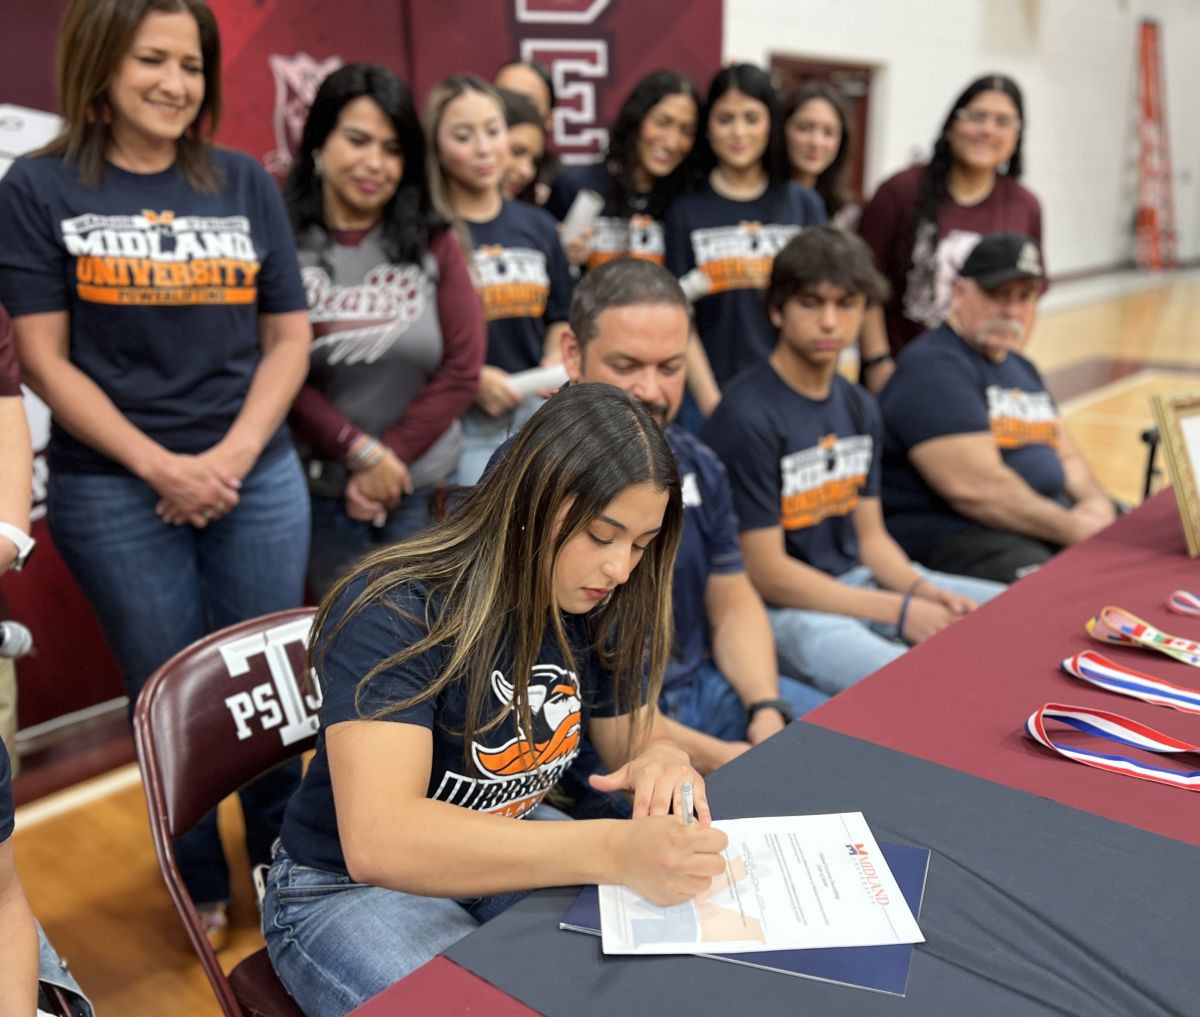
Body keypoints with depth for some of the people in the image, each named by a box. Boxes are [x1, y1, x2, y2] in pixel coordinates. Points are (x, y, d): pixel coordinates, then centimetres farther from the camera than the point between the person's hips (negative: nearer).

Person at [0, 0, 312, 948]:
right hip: (113, 490, -2)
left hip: (259, 478, 2)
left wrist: (233, 455, -8)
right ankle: (200, 888, 31)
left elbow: (289, 337, 5)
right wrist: (158, 466, -12)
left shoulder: (246, 183, 7)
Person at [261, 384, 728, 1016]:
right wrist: (612, 850, -48)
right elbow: (378, 840, -39)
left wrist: (662, 761, -21)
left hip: (512, 854, 6)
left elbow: (635, 740, 5)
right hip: (349, 889, -5)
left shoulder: (604, 606, -8)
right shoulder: (397, 612, -28)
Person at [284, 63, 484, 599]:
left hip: (423, 488, 2)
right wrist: (362, 451, -14)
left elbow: (462, 369, -3)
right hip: (321, 489, -1)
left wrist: (391, 458, -9)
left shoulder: (435, 243, 0)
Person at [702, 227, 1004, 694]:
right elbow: (767, 573, -18)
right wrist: (900, 612, -17)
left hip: (856, 583, 9)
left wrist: (924, 591, -7)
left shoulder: (860, 408, 9)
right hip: (779, 607, -8)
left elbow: (870, 534, 14)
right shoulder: (746, 418, -18)